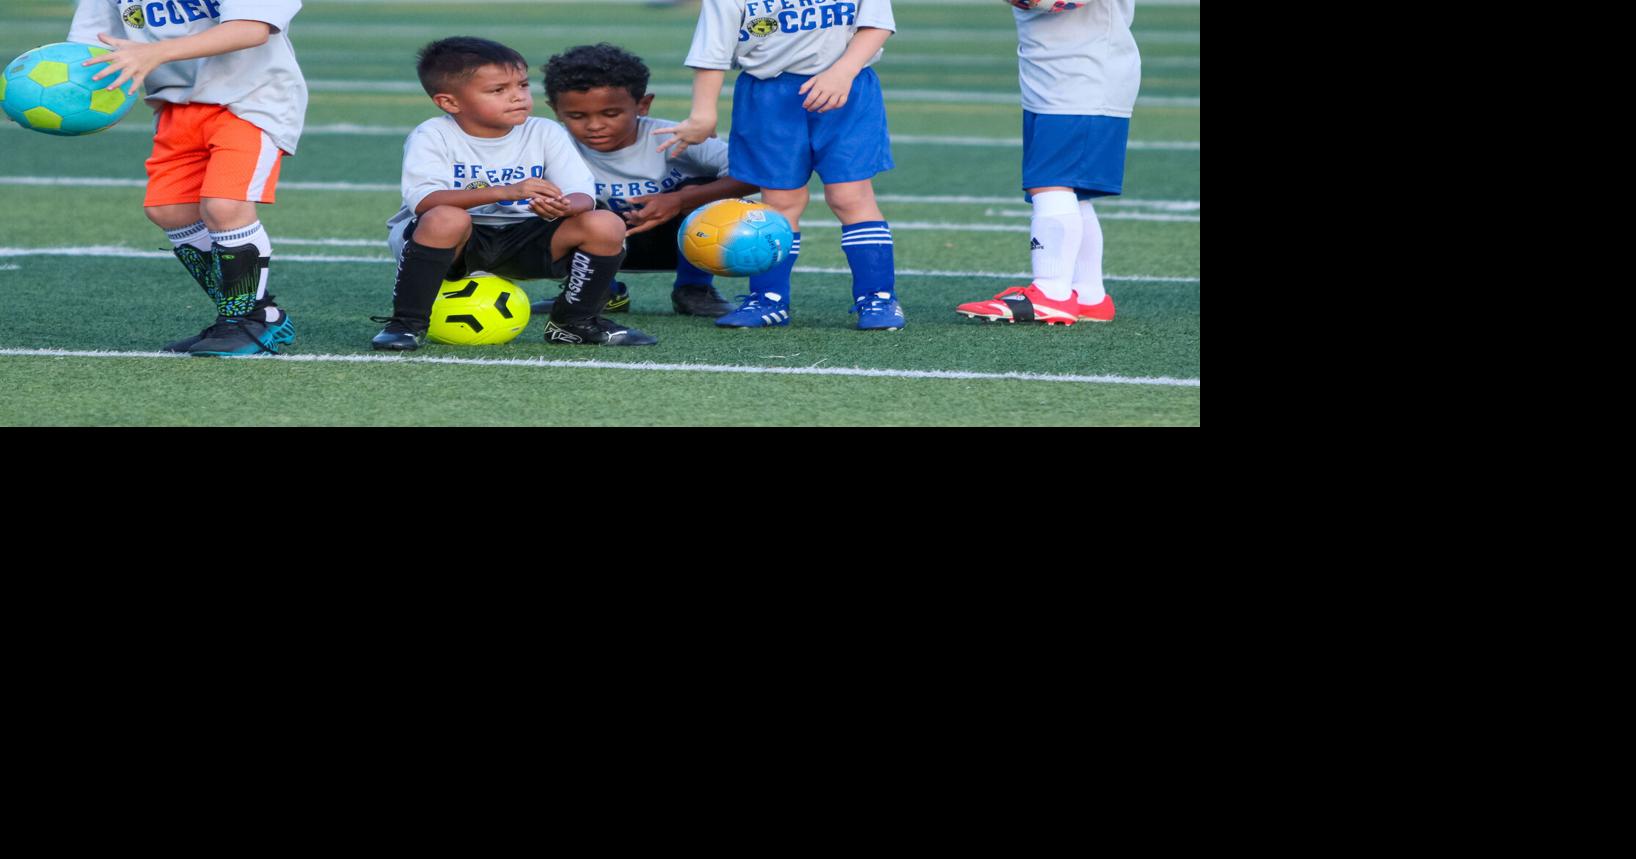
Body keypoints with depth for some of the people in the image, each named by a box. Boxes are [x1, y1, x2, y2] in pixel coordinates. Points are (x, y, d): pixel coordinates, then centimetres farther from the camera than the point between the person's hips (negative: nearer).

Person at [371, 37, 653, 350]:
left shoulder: (545, 133, -3)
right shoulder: (434, 137, -13)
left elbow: (583, 198, -11)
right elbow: (424, 202, -30)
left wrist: (562, 206, -38)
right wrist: (505, 192, -42)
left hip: (520, 243, 4)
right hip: (454, 243, -4)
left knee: (607, 224, -16)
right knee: (445, 219, -40)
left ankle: (575, 322, 6)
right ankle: (407, 323, -21)